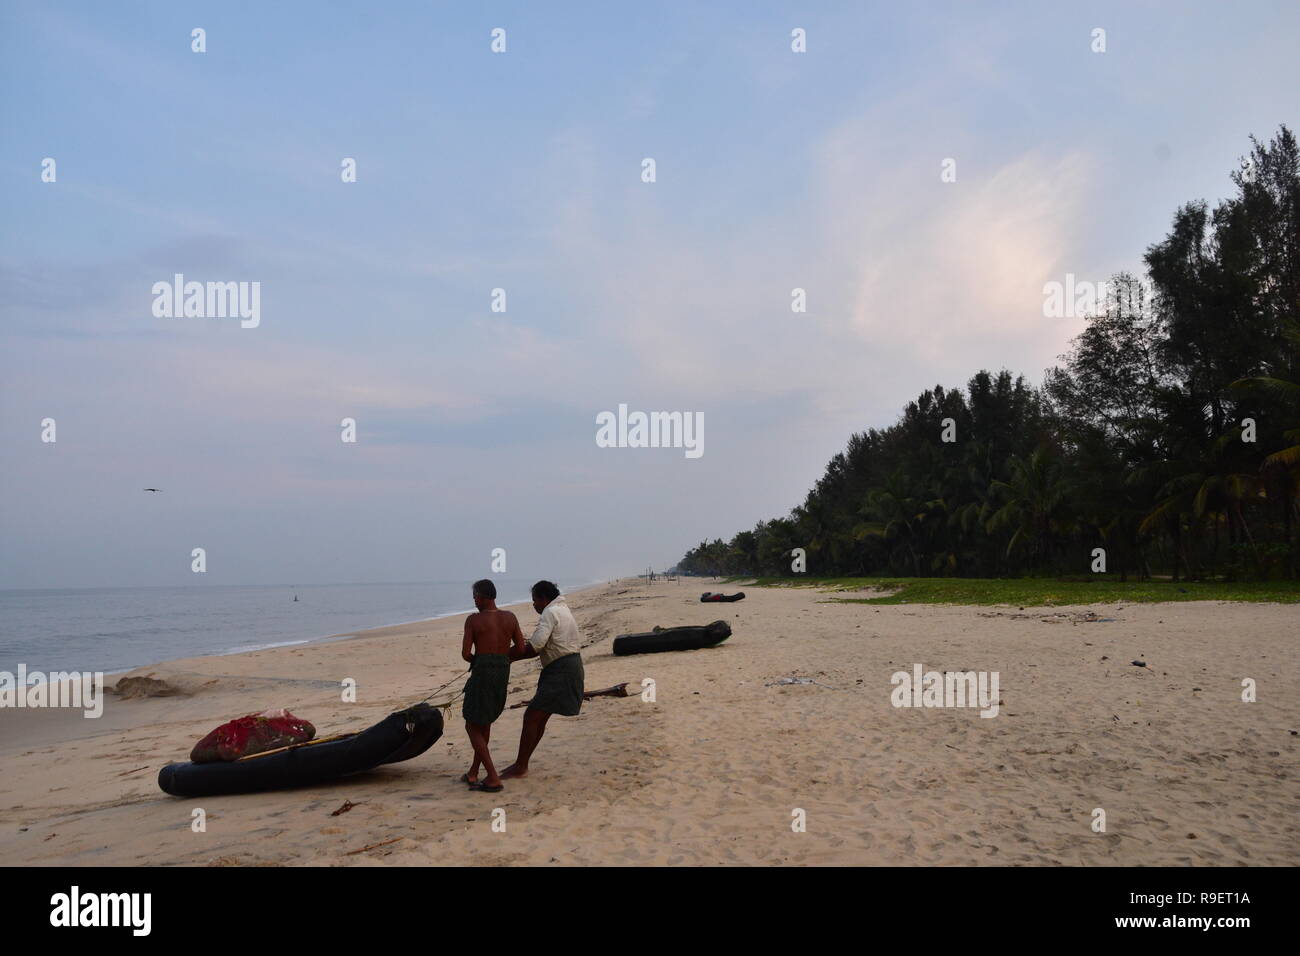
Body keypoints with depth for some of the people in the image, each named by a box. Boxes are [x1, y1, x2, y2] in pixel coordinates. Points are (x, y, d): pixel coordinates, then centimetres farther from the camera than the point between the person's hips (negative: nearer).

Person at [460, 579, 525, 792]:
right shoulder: (510, 617, 4)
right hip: (503, 674, 6)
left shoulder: (473, 619, -8)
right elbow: (520, 648, 5)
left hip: (482, 673, -5)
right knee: (485, 722, 24)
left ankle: (494, 779, -3)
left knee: (472, 727, 6)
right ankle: (473, 772, 27)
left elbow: (465, 653, -9)